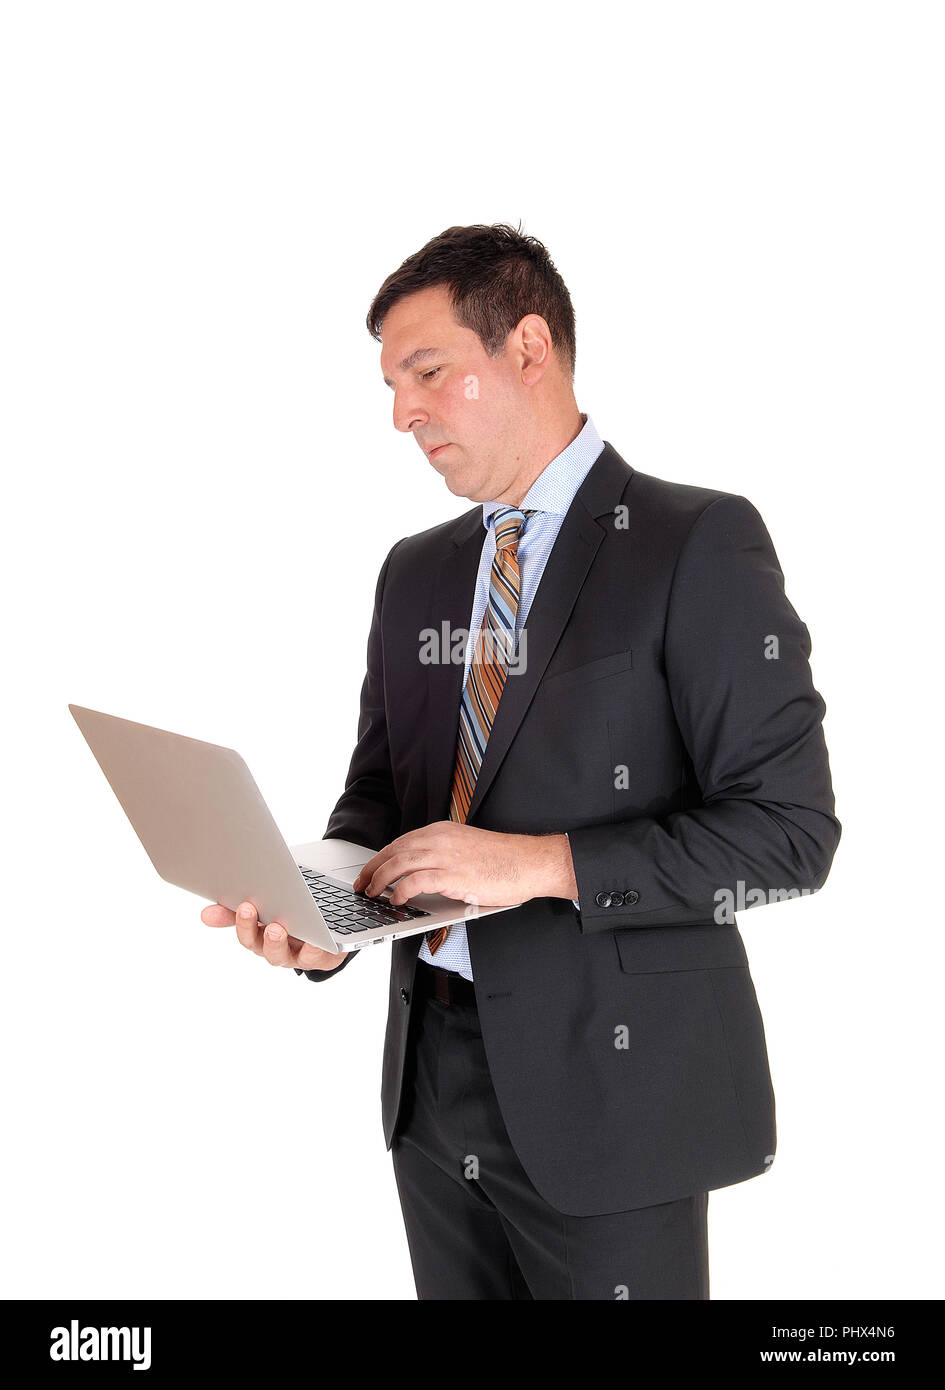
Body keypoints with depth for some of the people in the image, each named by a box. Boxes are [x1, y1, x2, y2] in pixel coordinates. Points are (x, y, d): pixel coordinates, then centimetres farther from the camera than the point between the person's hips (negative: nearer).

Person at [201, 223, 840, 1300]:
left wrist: (543, 864, -21)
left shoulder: (698, 543, -10)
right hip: (436, 1075, 6)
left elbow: (790, 829, -14)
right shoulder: (415, 573, 11)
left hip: (608, 1090, -5)